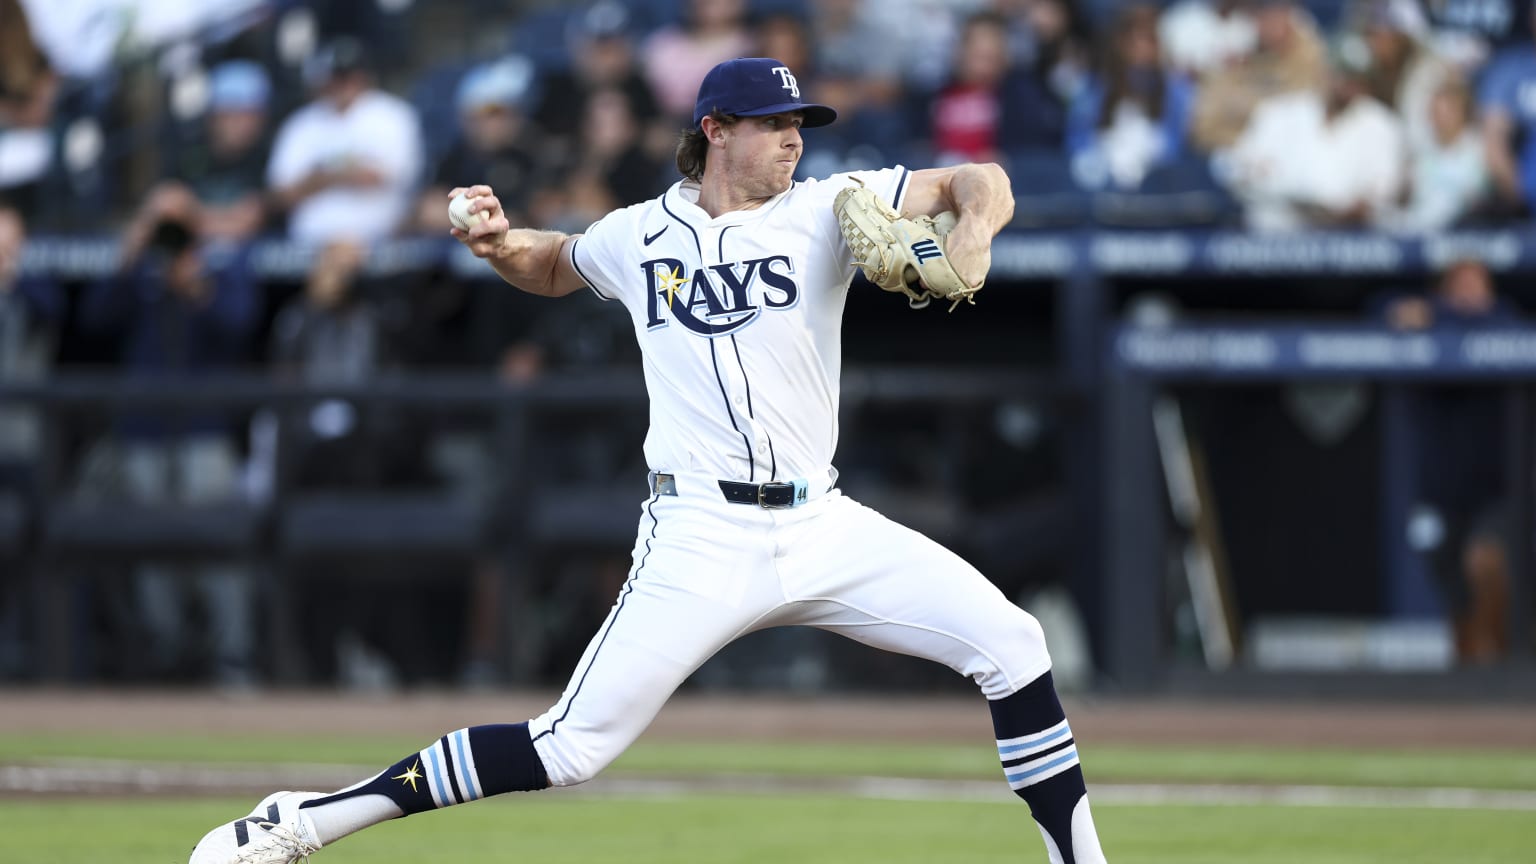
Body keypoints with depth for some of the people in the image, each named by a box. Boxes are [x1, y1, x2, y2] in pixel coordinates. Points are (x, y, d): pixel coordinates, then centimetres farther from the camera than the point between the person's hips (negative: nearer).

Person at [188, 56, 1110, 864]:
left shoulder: (823, 212, 4)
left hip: (819, 526, 3)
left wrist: (970, 240, -21)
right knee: (572, 746, -11)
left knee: (1009, 642, -8)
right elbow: (554, 268, 28)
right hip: (703, 535, -3)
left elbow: (980, 182, 1)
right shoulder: (638, 236, 6)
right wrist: (501, 243, 6)